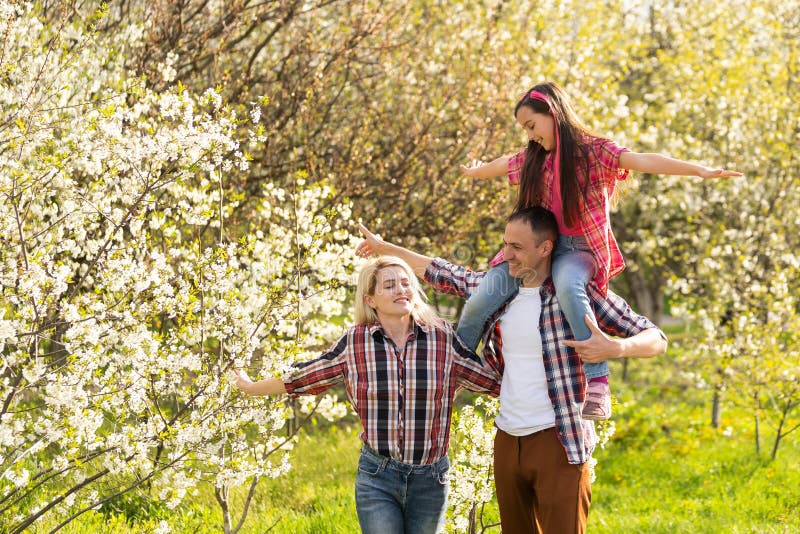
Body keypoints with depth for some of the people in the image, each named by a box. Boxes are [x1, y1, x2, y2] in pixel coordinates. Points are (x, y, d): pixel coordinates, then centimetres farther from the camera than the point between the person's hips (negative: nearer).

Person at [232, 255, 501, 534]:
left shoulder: (442, 337, -2)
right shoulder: (355, 342, -2)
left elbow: (494, 380, 4)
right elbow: (304, 377, 10)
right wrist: (251, 388, 18)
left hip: (430, 479, 1)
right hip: (377, 478, -1)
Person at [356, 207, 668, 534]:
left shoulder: (580, 293, -9)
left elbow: (656, 339, -9)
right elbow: (442, 273, 24)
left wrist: (616, 348, -29)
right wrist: (383, 247, 29)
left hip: (558, 442, -6)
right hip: (507, 441, 6)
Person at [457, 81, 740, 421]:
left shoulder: (594, 151, -6)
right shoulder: (534, 159, 13)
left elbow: (641, 161, -20)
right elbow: (503, 165, 34)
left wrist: (699, 170, -35)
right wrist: (473, 173, 56)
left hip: (578, 249, -6)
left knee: (567, 286, -41)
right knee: (479, 303, -10)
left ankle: (597, 381, -43)